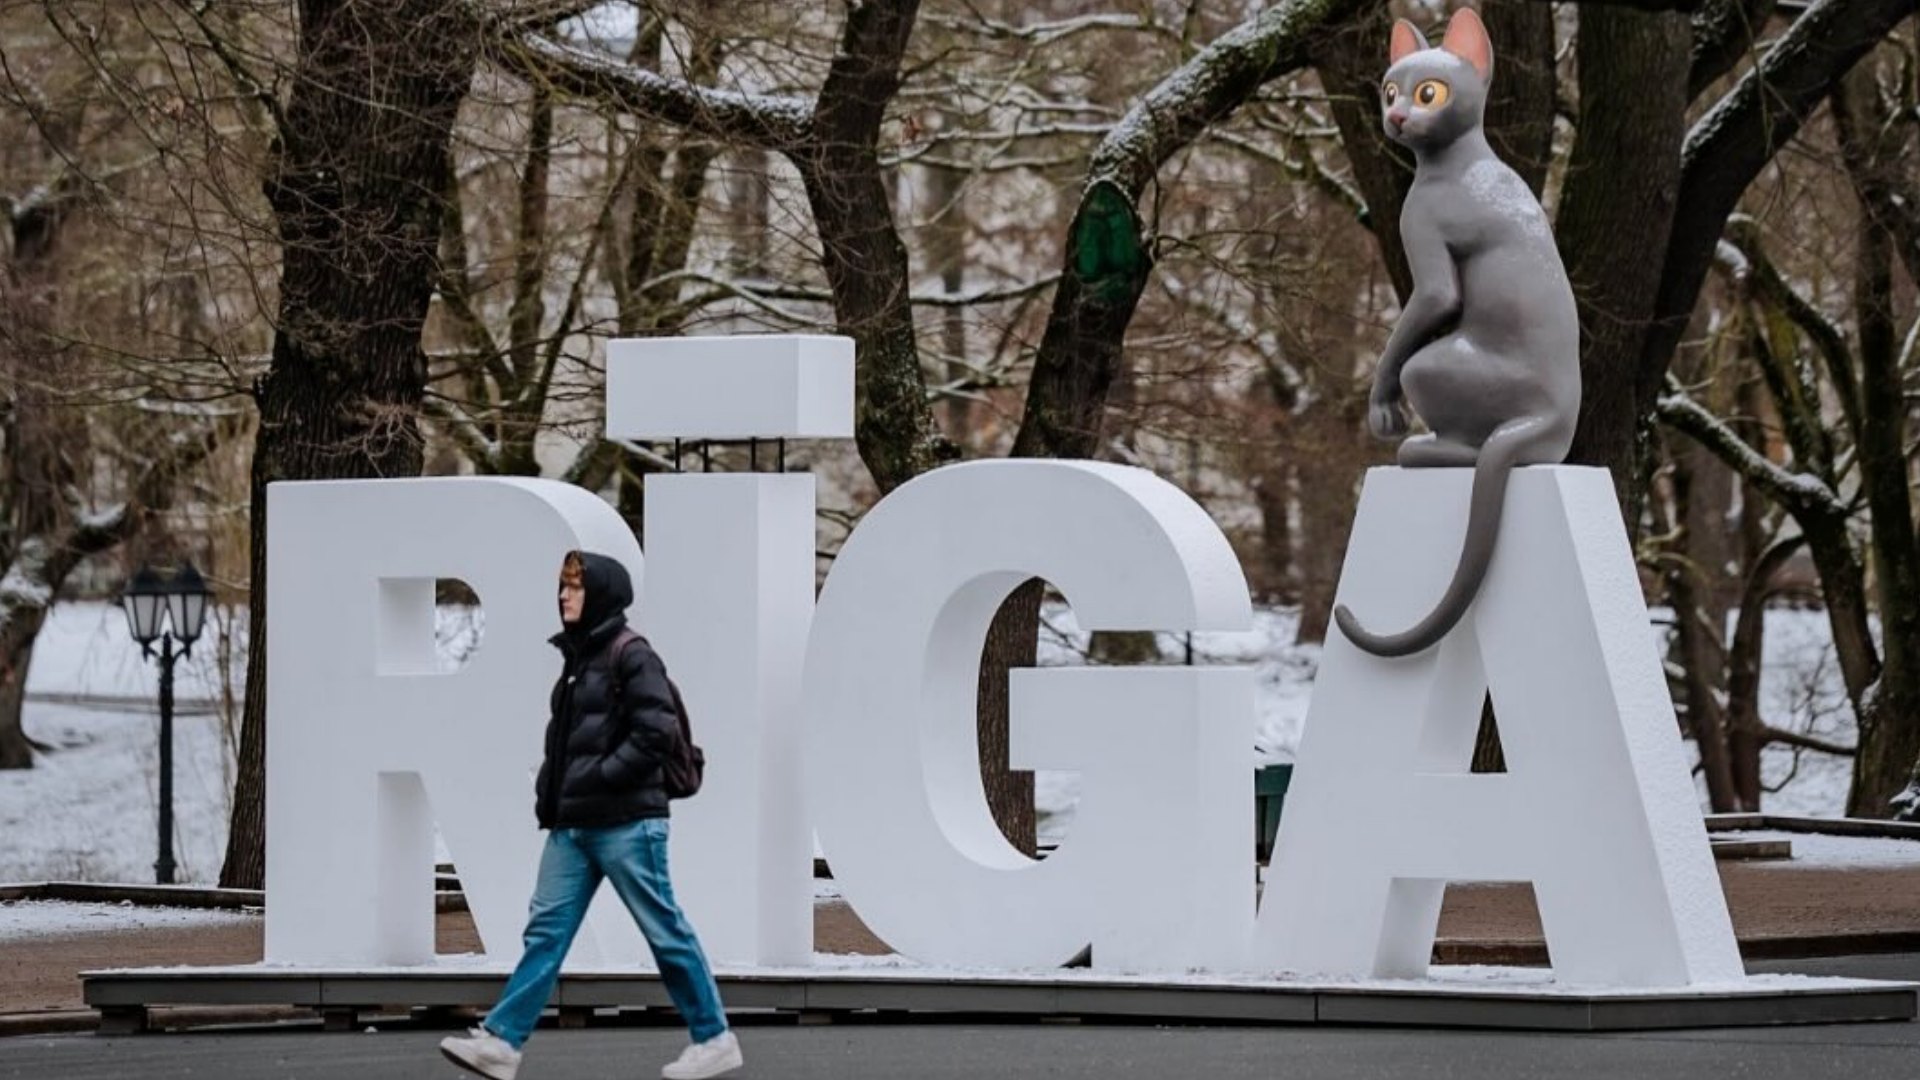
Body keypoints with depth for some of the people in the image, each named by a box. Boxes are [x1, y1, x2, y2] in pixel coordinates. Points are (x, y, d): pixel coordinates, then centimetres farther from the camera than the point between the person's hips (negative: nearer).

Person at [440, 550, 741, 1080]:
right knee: (546, 928, 2)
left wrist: (601, 777, -18)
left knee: (665, 930, -2)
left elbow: (657, 732, -18)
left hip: (625, 822, -8)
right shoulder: (579, 657, 16)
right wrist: (551, 787, 10)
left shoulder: (630, 654, -9)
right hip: (573, 824, 8)